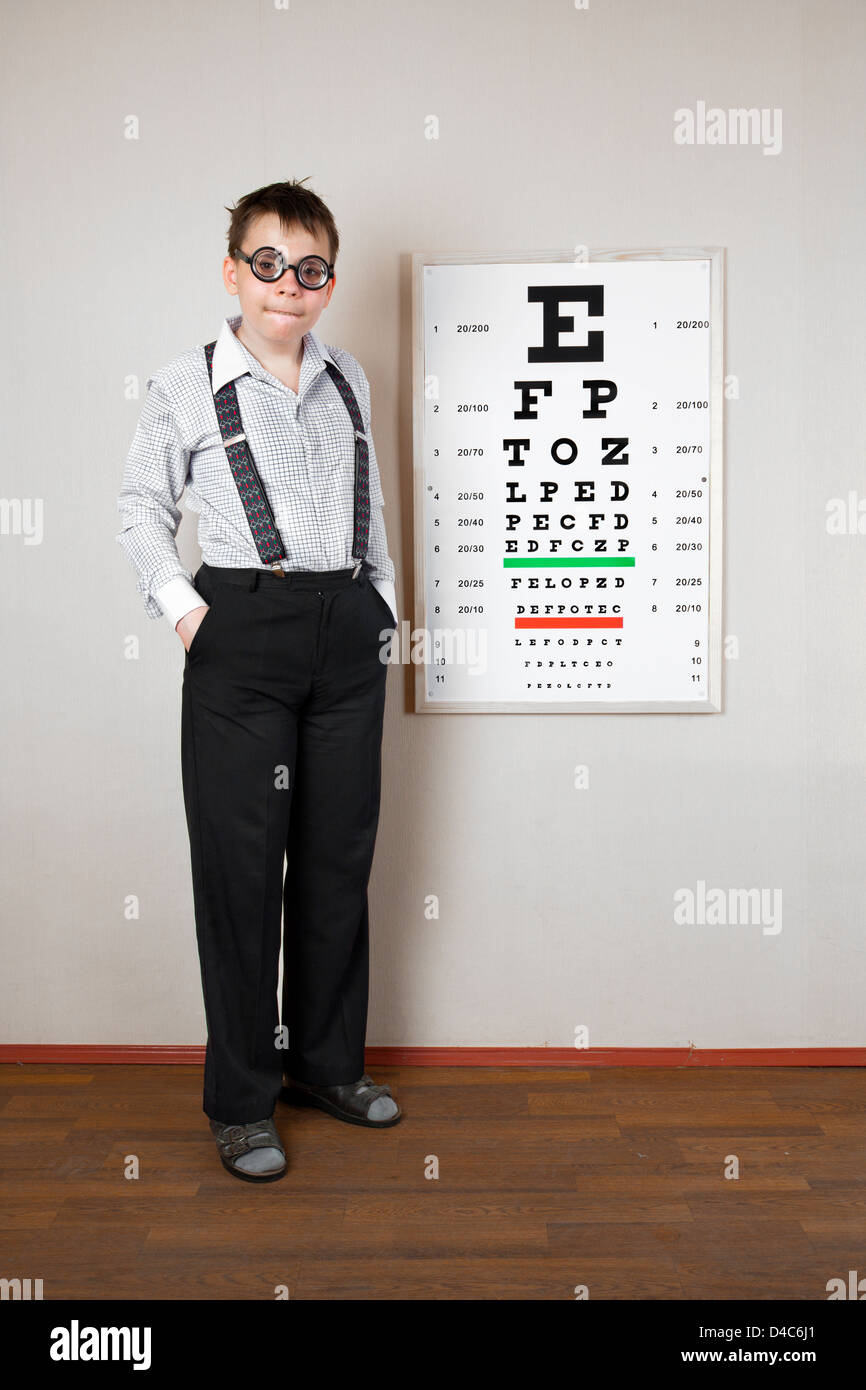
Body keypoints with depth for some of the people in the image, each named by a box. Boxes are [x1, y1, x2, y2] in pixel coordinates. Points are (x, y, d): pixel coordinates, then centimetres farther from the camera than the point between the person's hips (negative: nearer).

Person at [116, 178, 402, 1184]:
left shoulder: (347, 378, 14)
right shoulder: (187, 385, 3)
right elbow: (143, 507, 6)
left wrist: (384, 598, 13)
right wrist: (180, 606, -6)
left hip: (347, 634, 4)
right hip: (242, 633, -4)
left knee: (340, 855, 10)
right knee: (241, 863, 0)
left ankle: (328, 1062, 29)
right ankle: (241, 1101, 15)